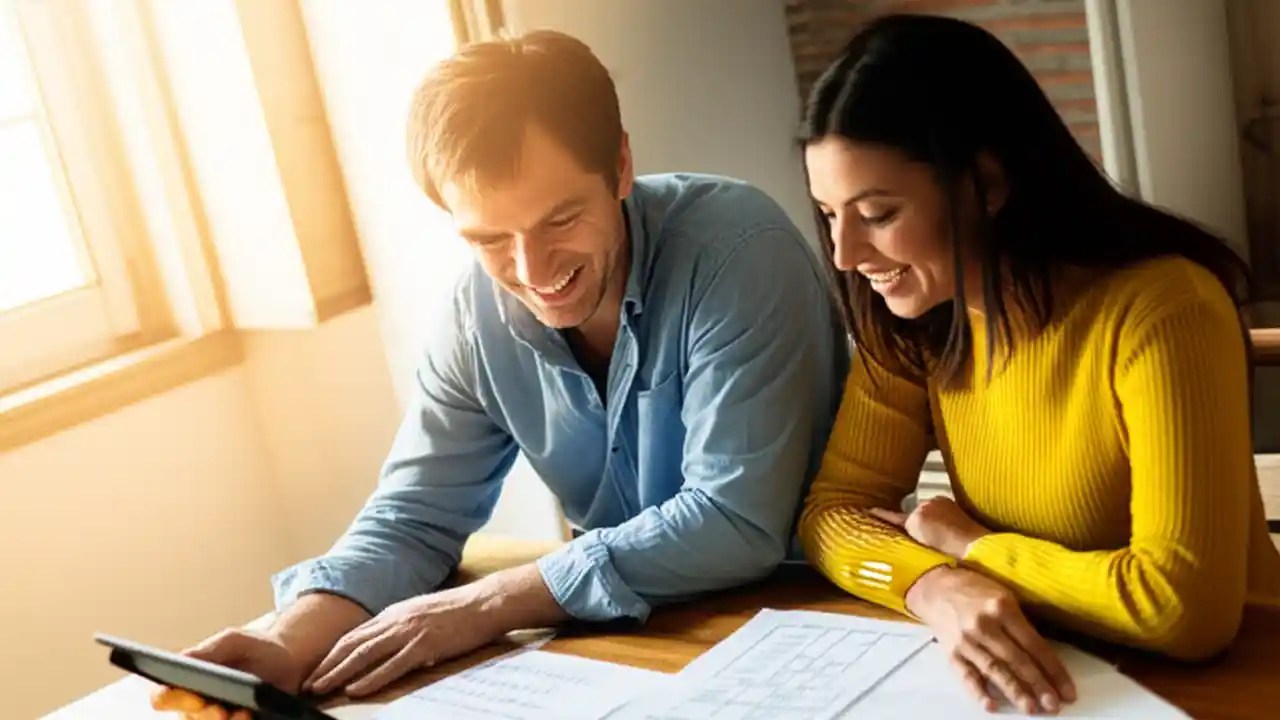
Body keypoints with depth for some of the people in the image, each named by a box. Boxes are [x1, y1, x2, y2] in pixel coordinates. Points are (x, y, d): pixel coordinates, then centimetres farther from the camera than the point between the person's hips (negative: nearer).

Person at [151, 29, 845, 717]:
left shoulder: (738, 249, -22)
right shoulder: (481, 313, -6)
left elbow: (737, 522, -25)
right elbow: (414, 517, -2)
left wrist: (484, 605, -24)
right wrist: (294, 641, -20)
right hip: (638, 635, 4)